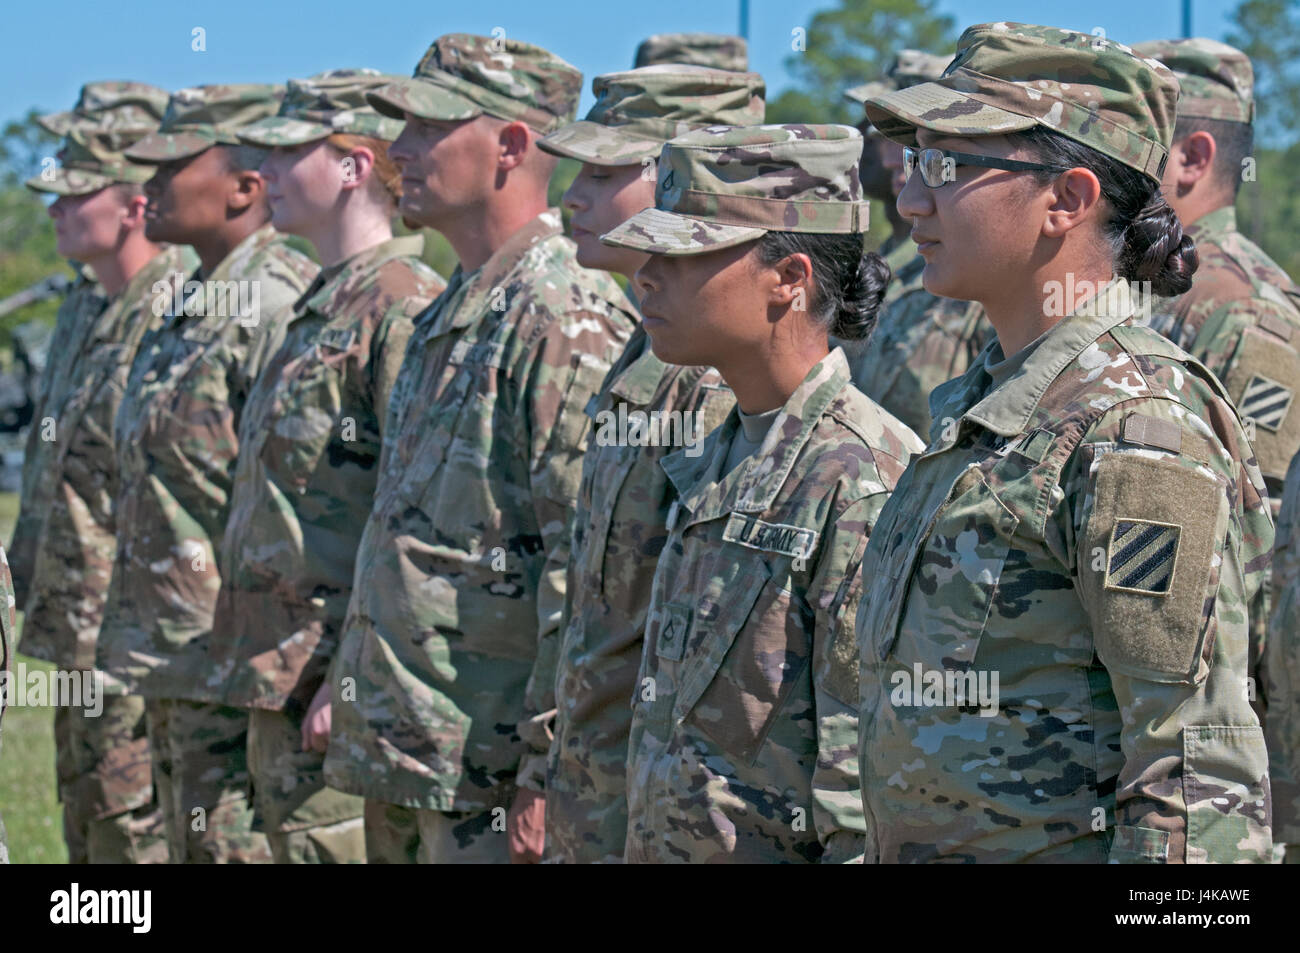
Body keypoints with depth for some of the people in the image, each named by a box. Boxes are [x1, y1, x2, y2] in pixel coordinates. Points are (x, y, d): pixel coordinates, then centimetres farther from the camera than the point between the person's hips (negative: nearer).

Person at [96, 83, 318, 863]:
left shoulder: (280, 307, -16)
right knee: (191, 851, 14)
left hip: (236, 670, -10)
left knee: (236, 848, -7)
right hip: (169, 664, 10)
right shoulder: (185, 307, 16)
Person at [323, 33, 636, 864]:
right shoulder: (452, 313, 16)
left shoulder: (563, 316, -15)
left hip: (489, 766, -10)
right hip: (400, 761, 10)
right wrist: (350, 690, 21)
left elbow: (587, 569, -20)